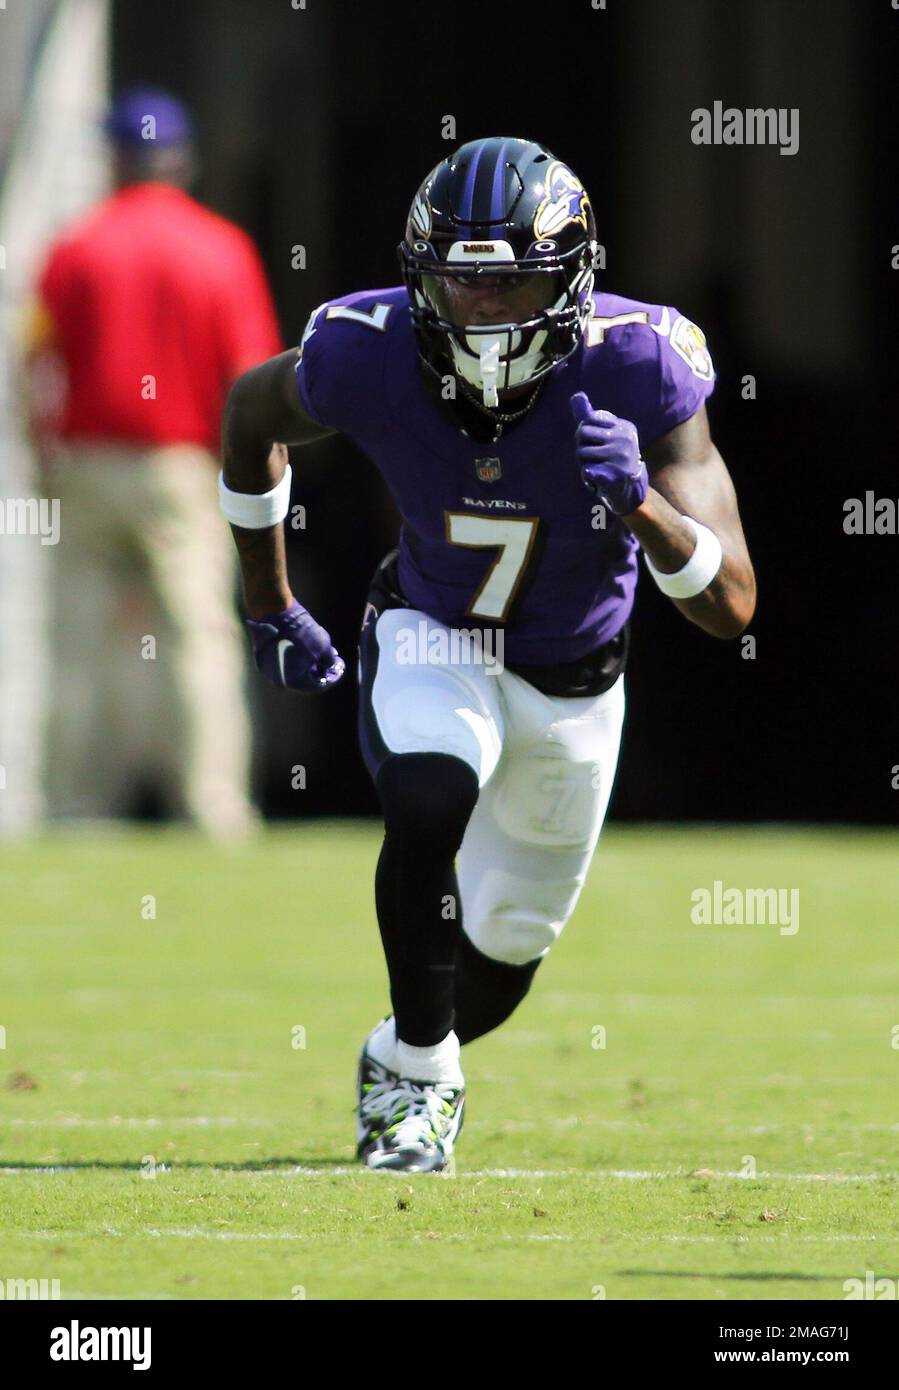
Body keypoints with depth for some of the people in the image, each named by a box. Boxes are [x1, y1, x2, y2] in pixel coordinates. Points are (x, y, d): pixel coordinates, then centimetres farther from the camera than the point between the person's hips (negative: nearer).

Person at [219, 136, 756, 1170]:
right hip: (431, 642, -1)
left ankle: (406, 1065, 50)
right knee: (429, 802, -33)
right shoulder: (368, 360, -28)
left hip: (573, 677, 1)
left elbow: (730, 607, -33)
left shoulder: (633, 369, -32)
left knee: (509, 941, 16)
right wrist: (268, 610, 3)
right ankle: (420, 1070, -11)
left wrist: (641, 504, -52)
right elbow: (250, 412, -2)